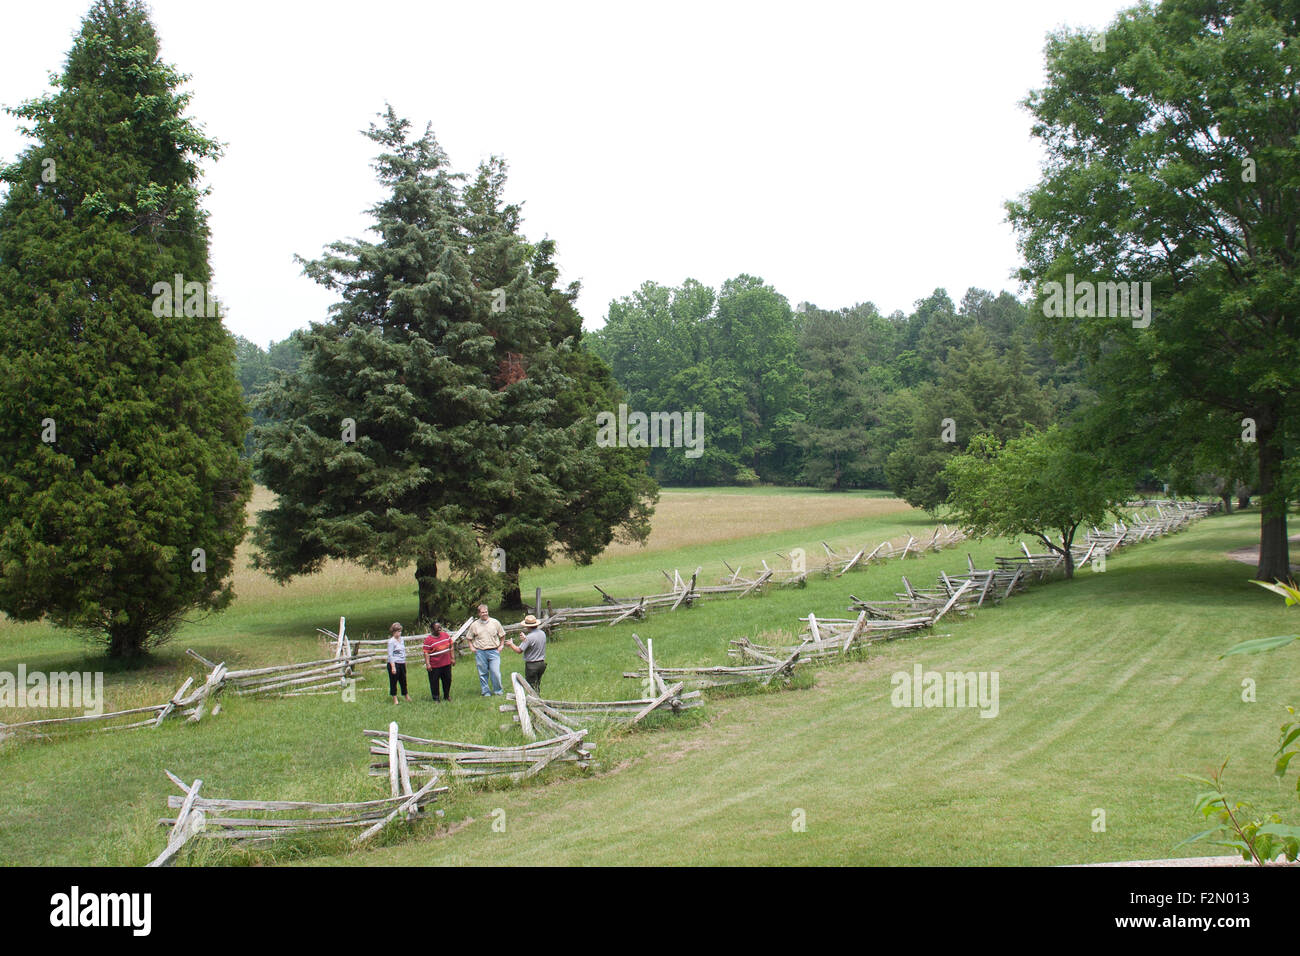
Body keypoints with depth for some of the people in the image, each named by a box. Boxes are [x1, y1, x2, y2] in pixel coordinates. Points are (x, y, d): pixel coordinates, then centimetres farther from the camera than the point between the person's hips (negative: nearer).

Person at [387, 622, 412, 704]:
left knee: (403, 681, 14)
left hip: (402, 663, 7)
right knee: (393, 682, 3)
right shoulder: (391, 641, -11)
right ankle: (395, 699, 11)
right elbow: (390, 655, -14)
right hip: (394, 663, -7)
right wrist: (393, 667, -19)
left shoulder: (401, 639, 10)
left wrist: (405, 663, 19)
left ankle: (407, 697, 26)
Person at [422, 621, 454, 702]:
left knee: (447, 680, 13)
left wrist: (452, 658, 12)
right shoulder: (428, 639, -12)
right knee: (434, 682, 2)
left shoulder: (446, 635, 5)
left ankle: (446, 696, 30)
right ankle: (436, 698, 15)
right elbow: (426, 653, -15)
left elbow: (450, 647, 14)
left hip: (446, 663, 5)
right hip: (434, 666, -5)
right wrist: (427, 664, -21)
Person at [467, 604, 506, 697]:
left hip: (493, 651, -1)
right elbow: (470, 638, 16)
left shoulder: (495, 622, 3)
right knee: (483, 673, 6)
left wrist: (501, 646, 5)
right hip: (480, 652, 1)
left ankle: (498, 691, 10)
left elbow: (502, 635, 14)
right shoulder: (474, 625, 5)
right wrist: (472, 647, 3)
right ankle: (485, 692, 17)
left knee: (496, 673, -6)